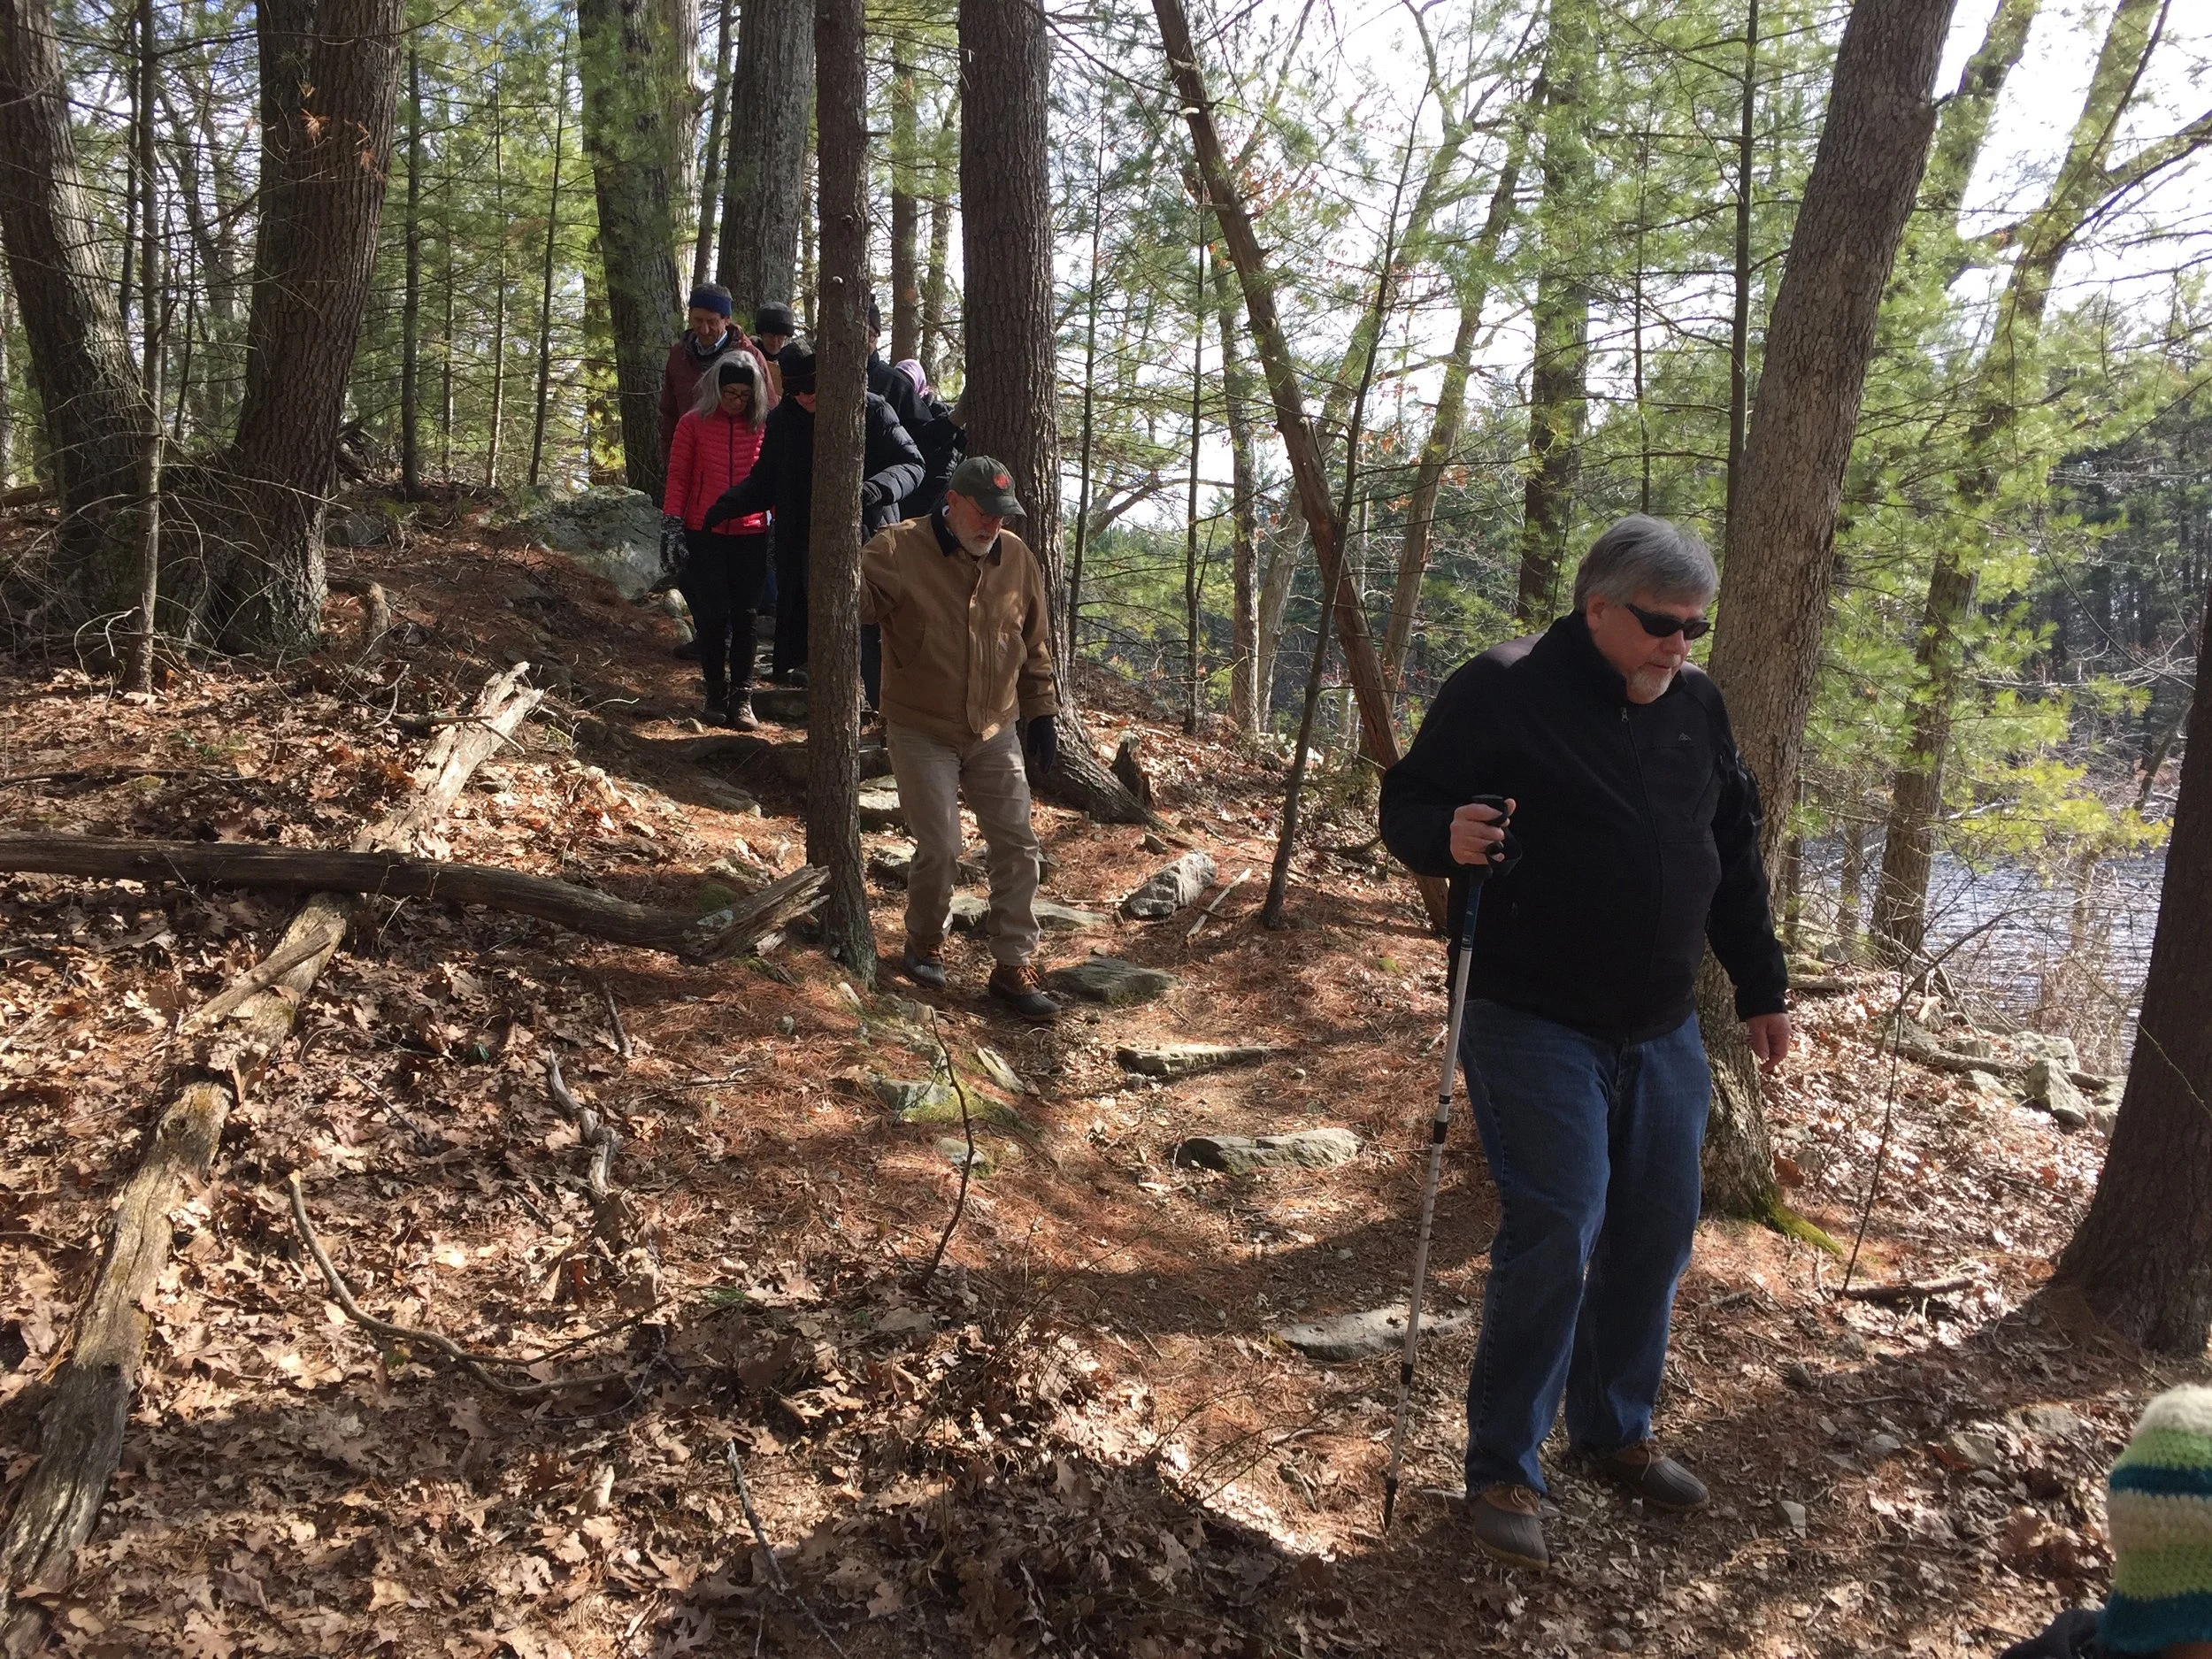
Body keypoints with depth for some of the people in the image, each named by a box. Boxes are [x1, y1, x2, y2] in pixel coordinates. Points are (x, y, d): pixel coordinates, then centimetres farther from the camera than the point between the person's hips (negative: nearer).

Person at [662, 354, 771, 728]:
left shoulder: (763, 426, 1)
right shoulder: (694, 423, -1)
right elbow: (678, 476, 2)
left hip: (751, 534, 1)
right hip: (704, 533, -1)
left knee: (745, 615, 3)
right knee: (712, 615, 2)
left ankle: (742, 695, 8)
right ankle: (715, 691, 15)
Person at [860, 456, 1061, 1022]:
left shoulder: (1016, 557, 2)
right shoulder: (898, 549, -12)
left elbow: (1035, 644, 12)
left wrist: (1041, 713, 12)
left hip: (996, 732, 4)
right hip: (922, 733, -4)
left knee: (1017, 846, 1)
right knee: (940, 849, -6)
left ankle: (1014, 968, 12)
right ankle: (925, 944, 23)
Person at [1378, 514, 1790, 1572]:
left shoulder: (1696, 706, 9)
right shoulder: (1503, 691, -10)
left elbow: (1734, 856, 17)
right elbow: (1407, 803, -7)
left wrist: (1761, 989, 18)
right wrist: (1446, 836, -30)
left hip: (1660, 1030, 7)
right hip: (1536, 1024, -6)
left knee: (1658, 1230, 11)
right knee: (1555, 1234, -11)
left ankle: (1616, 1428, 33)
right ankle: (1501, 1472, 5)